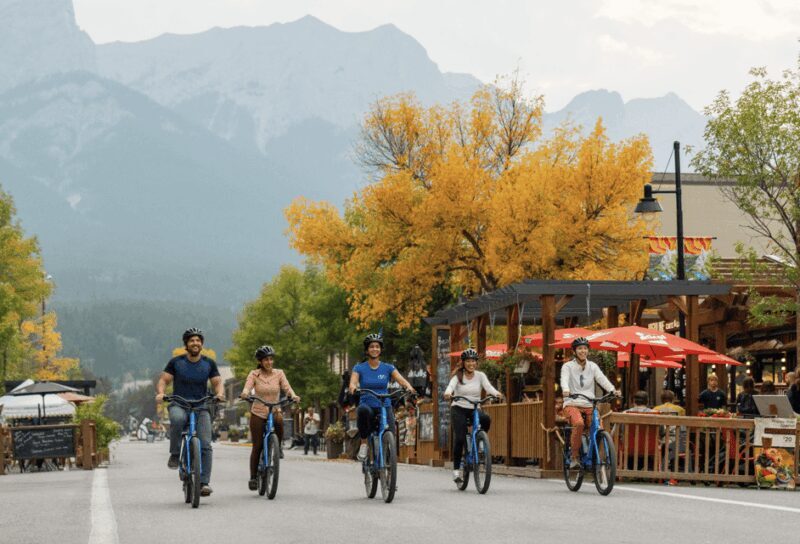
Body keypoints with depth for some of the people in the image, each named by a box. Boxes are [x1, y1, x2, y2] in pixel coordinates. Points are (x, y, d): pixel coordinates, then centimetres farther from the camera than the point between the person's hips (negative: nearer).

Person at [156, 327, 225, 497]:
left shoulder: (209, 363, 7)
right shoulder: (176, 362, 3)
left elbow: (217, 383, 9)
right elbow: (163, 380, 3)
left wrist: (220, 393, -14)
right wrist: (160, 393, -19)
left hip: (201, 407, 2)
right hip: (179, 405, -2)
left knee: (205, 445, -14)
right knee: (177, 418, -39)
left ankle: (204, 483, -13)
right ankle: (175, 455, -21)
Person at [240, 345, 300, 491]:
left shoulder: (279, 373, 2)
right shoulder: (254, 374, -2)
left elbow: (287, 387, -8)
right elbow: (247, 387, -16)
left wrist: (293, 396, -30)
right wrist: (245, 393, -39)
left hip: (274, 411, 1)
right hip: (258, 413, -1)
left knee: (279, 420, -36)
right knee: (257, 446, -2)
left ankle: (278, 446, -10)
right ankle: (253, 477, 10)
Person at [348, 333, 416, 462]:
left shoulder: (388, 368, 7)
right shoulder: (359, 368, 4)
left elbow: (401, 380, -7)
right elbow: (353, 382, -12)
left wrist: (409, 387, -30)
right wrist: (353, 388, -36)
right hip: (367, 406, -1)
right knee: (363, 409, -39)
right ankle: (363, 443, -21)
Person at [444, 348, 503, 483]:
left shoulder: (480, 376, 4)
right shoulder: (458, 376, -1)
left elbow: (488, 387, -12)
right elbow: (451, 386, -20)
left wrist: (496, 393, -34)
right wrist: (448, 393, -43)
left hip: (474, 410, 2)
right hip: (459, 409, -2)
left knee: (486, 419, -32)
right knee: (459, 438, -17)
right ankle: (456, 470, -6)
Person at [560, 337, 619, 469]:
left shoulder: (593, 366, 12)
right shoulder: (568, 366, 4)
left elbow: (602, 379, -3)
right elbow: (564, 380, -15)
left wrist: (612, 390, -22)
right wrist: (566, 390, -38)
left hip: (589, 405, 3)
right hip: (572, 404, -3)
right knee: (579, 424, -33)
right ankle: (574, 458, -20)